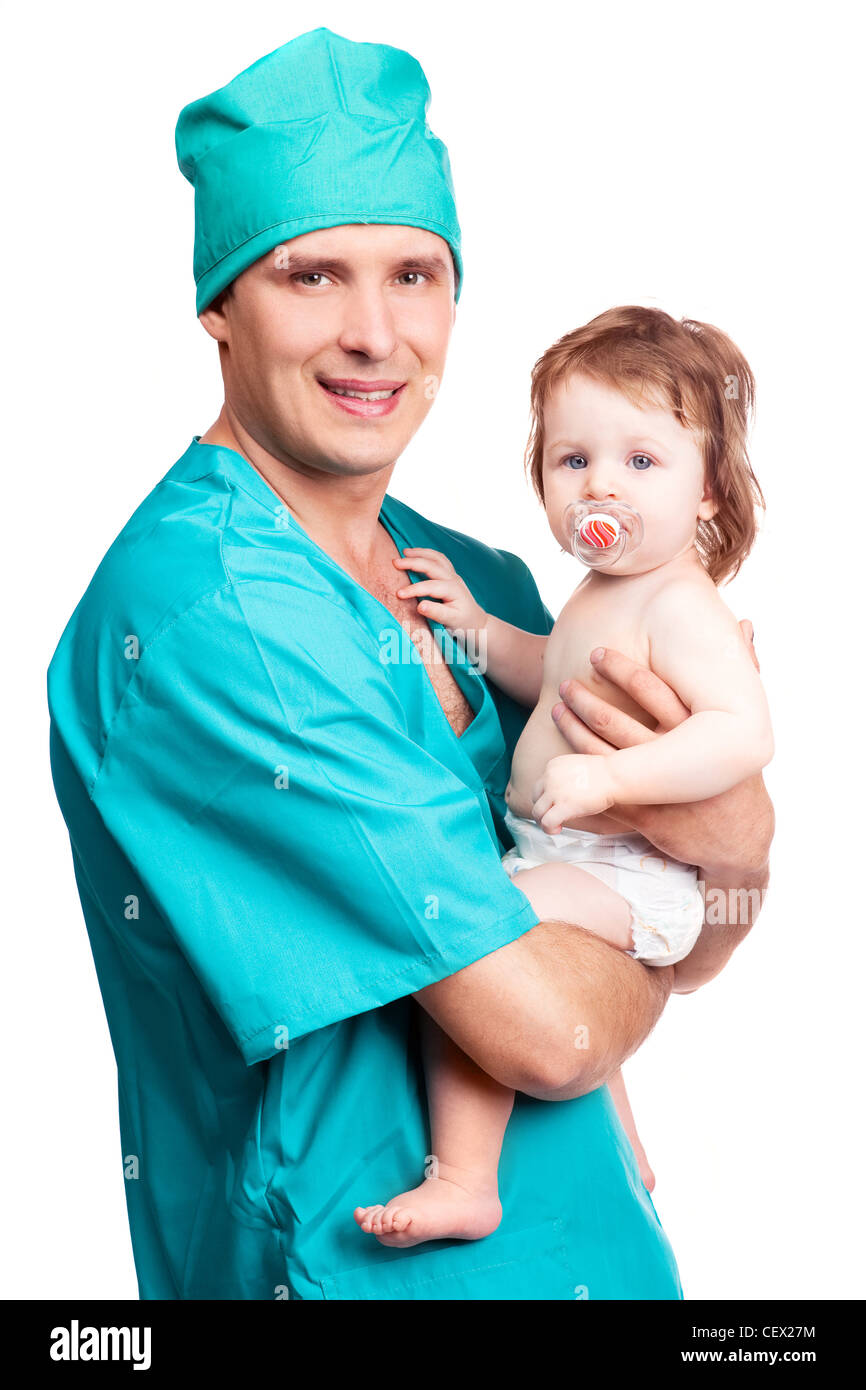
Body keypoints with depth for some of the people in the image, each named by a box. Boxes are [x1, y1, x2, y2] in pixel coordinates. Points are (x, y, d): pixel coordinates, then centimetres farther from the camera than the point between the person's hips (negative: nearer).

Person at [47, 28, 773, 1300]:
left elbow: (690, 956, 7)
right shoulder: (200, 603, -24)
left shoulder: (485, 585, 1)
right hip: (366, 1265, -7)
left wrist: (736, 849, -15)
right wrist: (646, 960, -4)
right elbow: (541, 1027, -26)